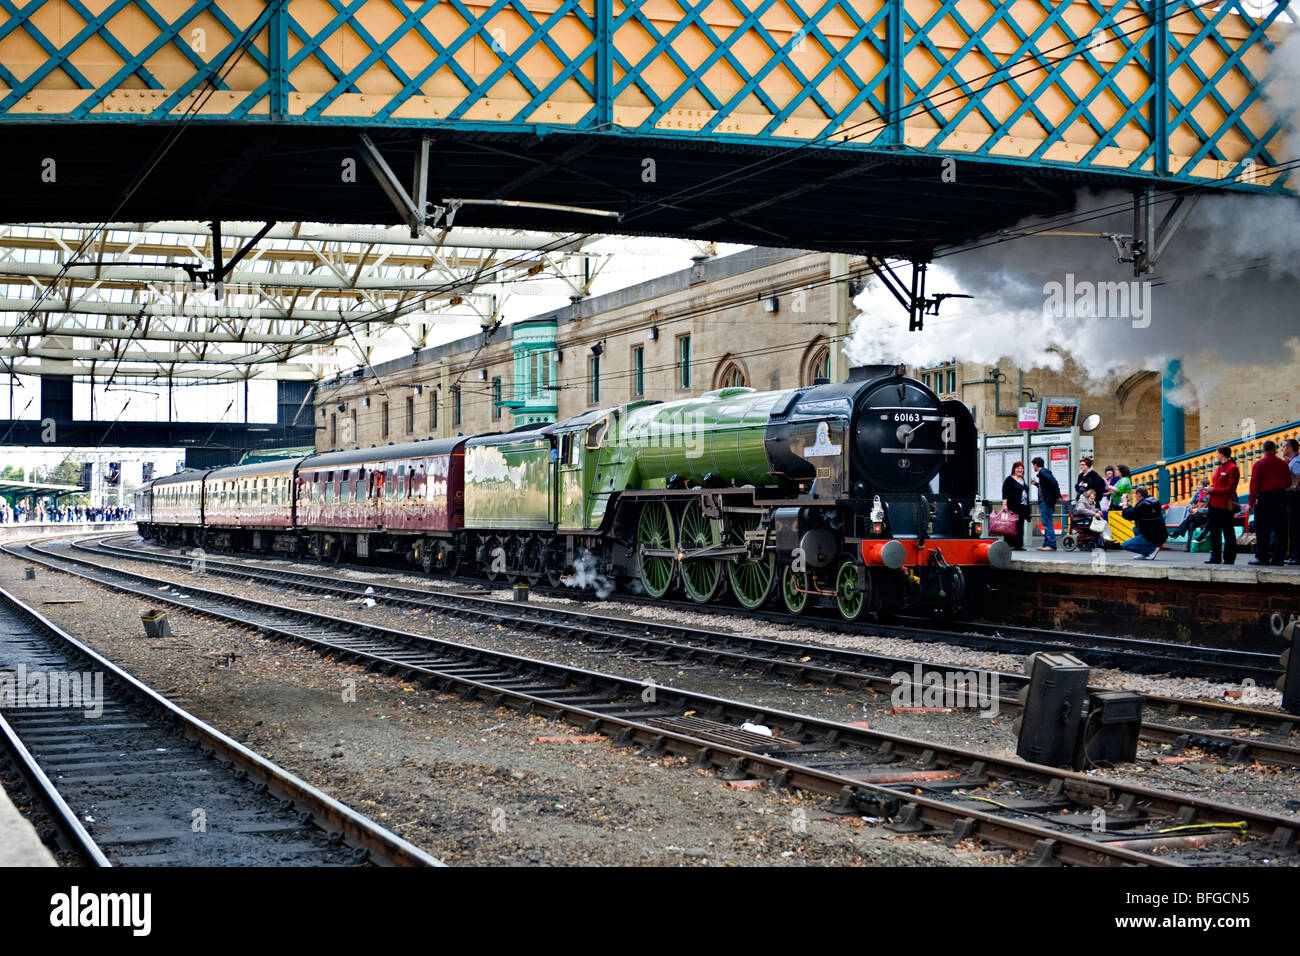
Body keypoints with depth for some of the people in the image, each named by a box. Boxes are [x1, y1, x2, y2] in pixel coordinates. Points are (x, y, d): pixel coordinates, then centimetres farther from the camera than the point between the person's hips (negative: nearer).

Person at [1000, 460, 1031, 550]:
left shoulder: (1022, 480, 19)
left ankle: (1019, 545, 8)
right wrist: (1004, 504, -19)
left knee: (1020, 527, 6)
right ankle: (1010, 545, -8)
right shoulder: (1009, 479, -2)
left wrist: (1027, 508, 24)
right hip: (1013, 507, -7)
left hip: (1022, 507, 7)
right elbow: (1004, 493, -9)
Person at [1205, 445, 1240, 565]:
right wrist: (1209, 489, 5)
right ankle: (1216, 557, 15)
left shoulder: (1232, 468, -10)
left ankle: (1229, 558, 3)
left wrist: (1213, 490, -16)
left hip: (1225, 505, -9)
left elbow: (1230, 489, -15)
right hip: (1214, 504, 9)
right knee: (1214, 531, 9)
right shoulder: (1218, 468, 17)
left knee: (1228, 532, -2)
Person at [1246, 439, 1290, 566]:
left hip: (1264, 498, -3)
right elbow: (1288, 484, 8)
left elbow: (1254, 484, -8)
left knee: (1262, 529, -2)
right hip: (1281, 499, 3)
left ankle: (1261, 557, -6)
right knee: (1279, 528, 6)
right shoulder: (1283, 464, 6)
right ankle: (1278, 558, 4)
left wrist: (1250, 503, -8)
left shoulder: (1259, 464, -5)